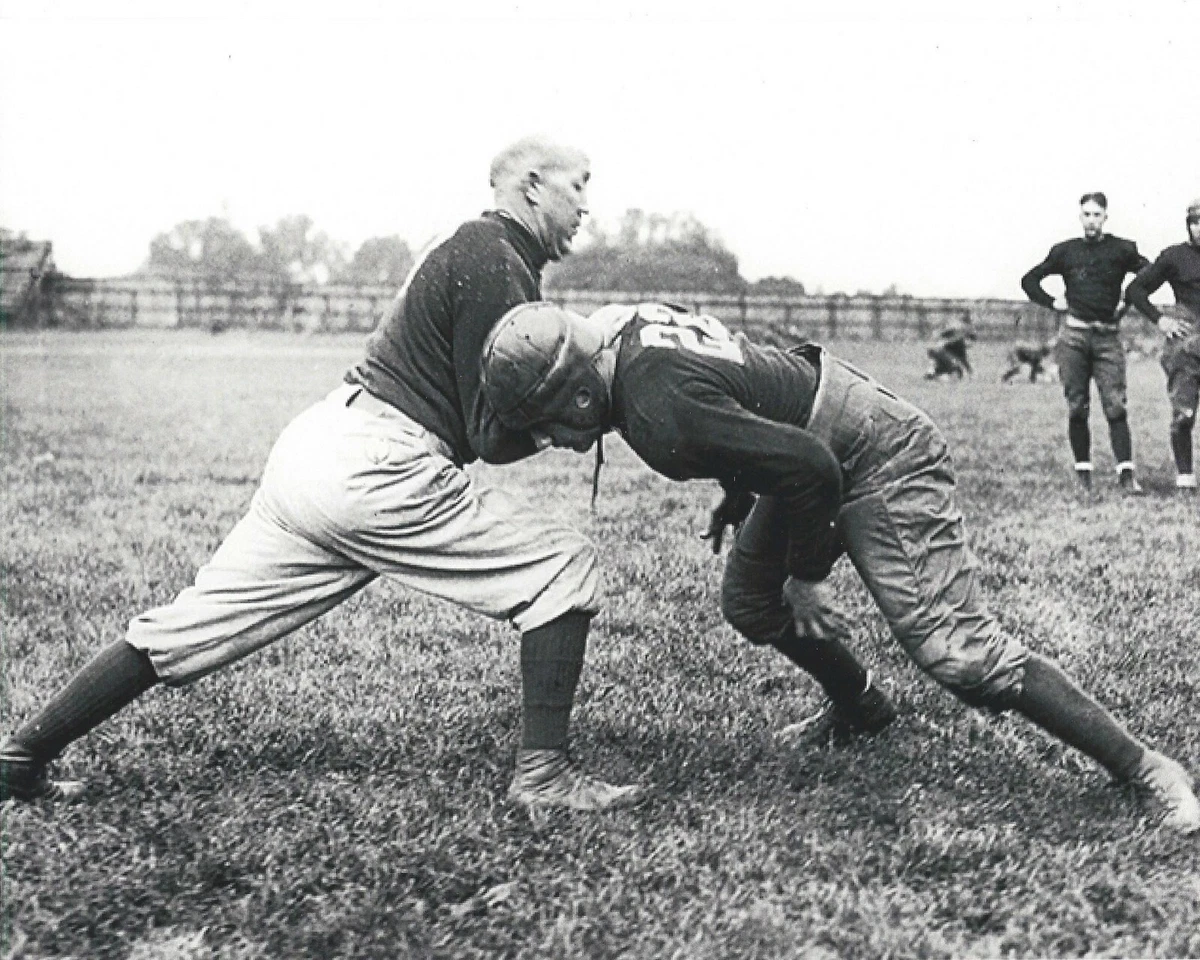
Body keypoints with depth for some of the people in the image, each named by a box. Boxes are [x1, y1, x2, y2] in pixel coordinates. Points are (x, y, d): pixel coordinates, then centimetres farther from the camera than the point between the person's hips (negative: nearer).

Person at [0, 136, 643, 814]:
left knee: (193, 626, 12)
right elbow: (493, 437, -12)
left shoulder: (471, 248, 21)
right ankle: (543, 772, -3)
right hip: (376, 470, -10)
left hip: (314, 446, 10)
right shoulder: (497, 268, -9)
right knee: (563, 566, -2)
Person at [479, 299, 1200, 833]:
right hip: (820, 445, 10)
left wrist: (807, 575, -15)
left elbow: (808, 468, -29)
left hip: (877, 461, -10)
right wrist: (738, 495, 18)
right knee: (751, 603, 17)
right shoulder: (620, 327, -3)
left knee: (955, 647, -12)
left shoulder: (657, 410, -31)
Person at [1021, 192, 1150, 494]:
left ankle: (1126, 472, -12)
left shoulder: (1122, 250, 5)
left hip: (1107, 337, -1)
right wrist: (1052, 302, 5)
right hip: (1074, 335, 1)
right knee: (1077, 407, 2)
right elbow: (1029, 280, 17)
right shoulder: (1065, 251, 9)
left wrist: (1128, 301, 1)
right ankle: (1082, 471, 9)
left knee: (1115, 405, -9)